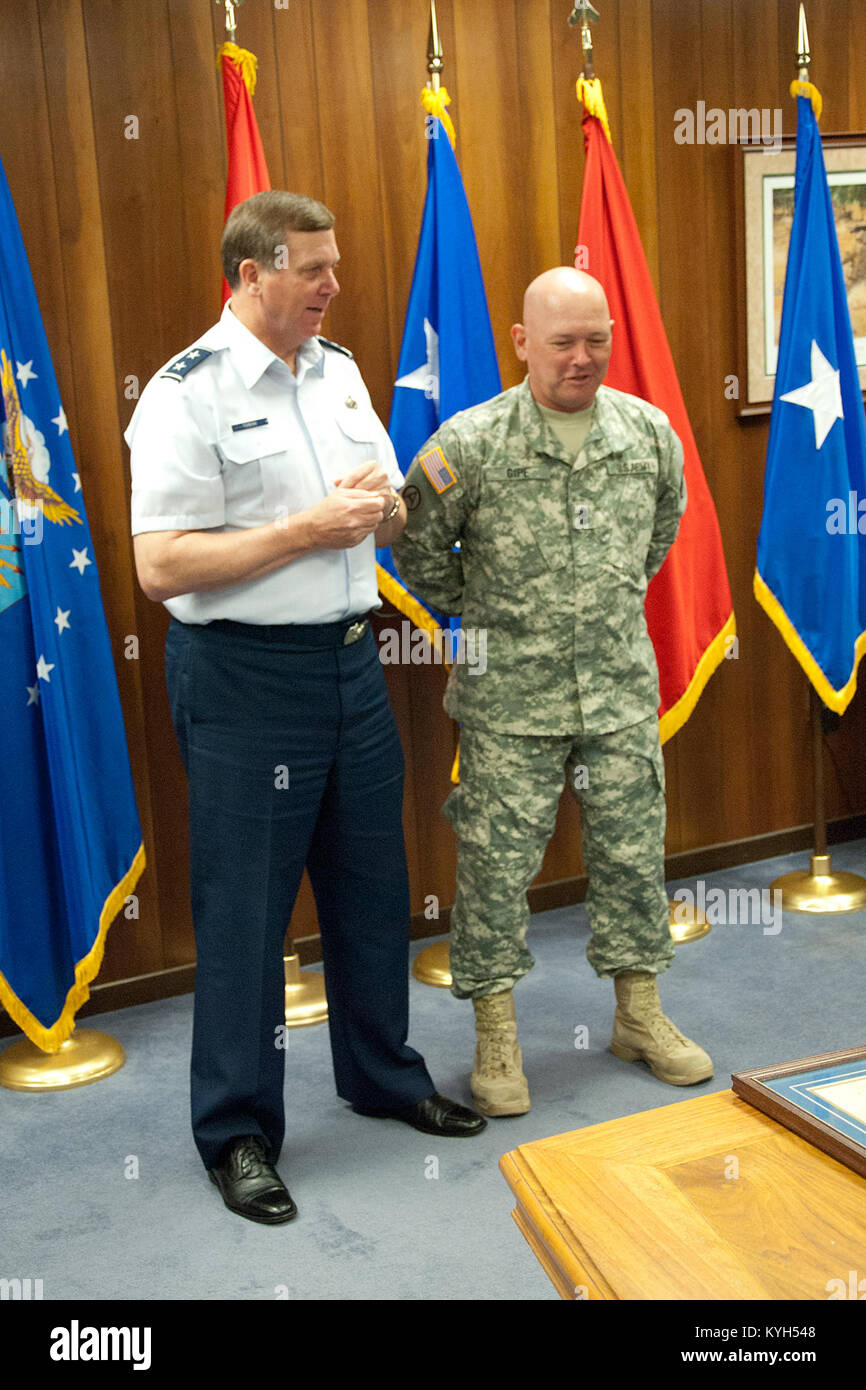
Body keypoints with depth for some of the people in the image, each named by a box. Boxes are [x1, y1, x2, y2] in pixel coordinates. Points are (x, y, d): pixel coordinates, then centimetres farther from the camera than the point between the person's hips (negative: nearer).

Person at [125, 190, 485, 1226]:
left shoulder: (340, 372, 11)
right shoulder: (186, 394, -11)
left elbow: (394, 516, 19)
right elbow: (162, 567, -19)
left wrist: (381, 502, -5)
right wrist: (308, 528, -19)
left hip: (352, 663, 7)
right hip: (244, 678, -7)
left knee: (371, 884, 16)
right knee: (243, 908, 3)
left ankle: (383, 1073, 36)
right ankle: (236, 1131, 20)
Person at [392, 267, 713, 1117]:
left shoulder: (650, 432, 0)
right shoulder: (469, 443, -11)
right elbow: (416, 547, 1)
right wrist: (477, 615, 7)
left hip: (621, 689, 4)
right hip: (510, 699, -3)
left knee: (633, 853, 12)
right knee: (496, 863, 3)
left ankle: (639, 1015, 31)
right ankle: (495, 1038, 20)